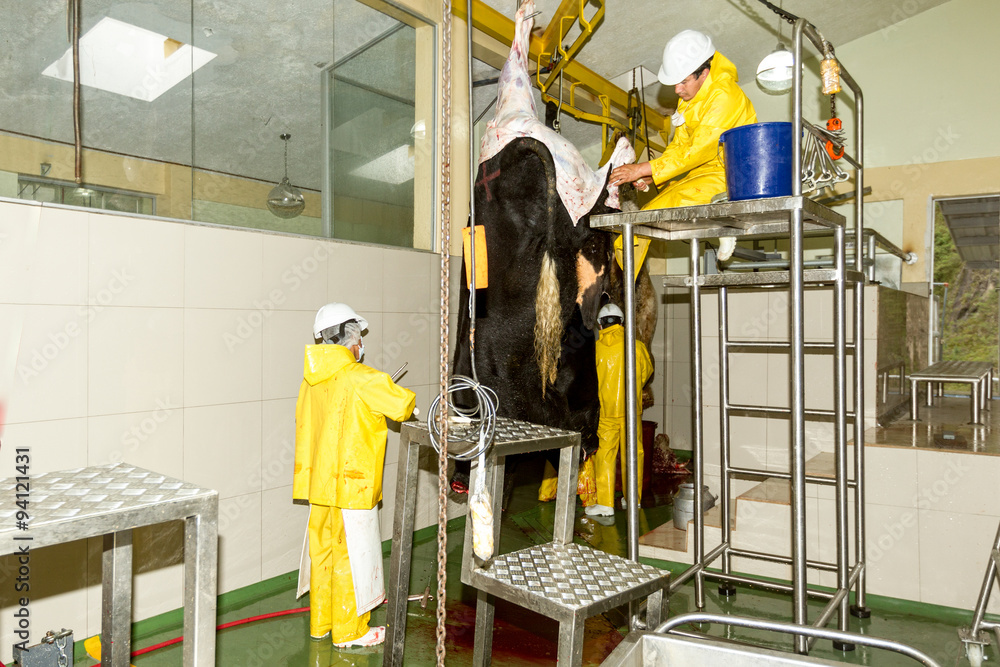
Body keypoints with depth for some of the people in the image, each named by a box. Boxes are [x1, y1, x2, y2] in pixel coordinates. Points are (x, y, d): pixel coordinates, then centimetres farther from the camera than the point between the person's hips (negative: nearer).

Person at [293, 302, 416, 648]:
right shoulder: (363, 379, -17)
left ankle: (321, 622, 31)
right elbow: (403, 406, -19)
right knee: (349, 557, 5)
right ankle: (349, 631, 18)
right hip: (351, 486, -7)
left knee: (323, 552, 17)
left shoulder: (311, 377, 5)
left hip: (318, 482, 7)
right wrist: (404, 398, 6)